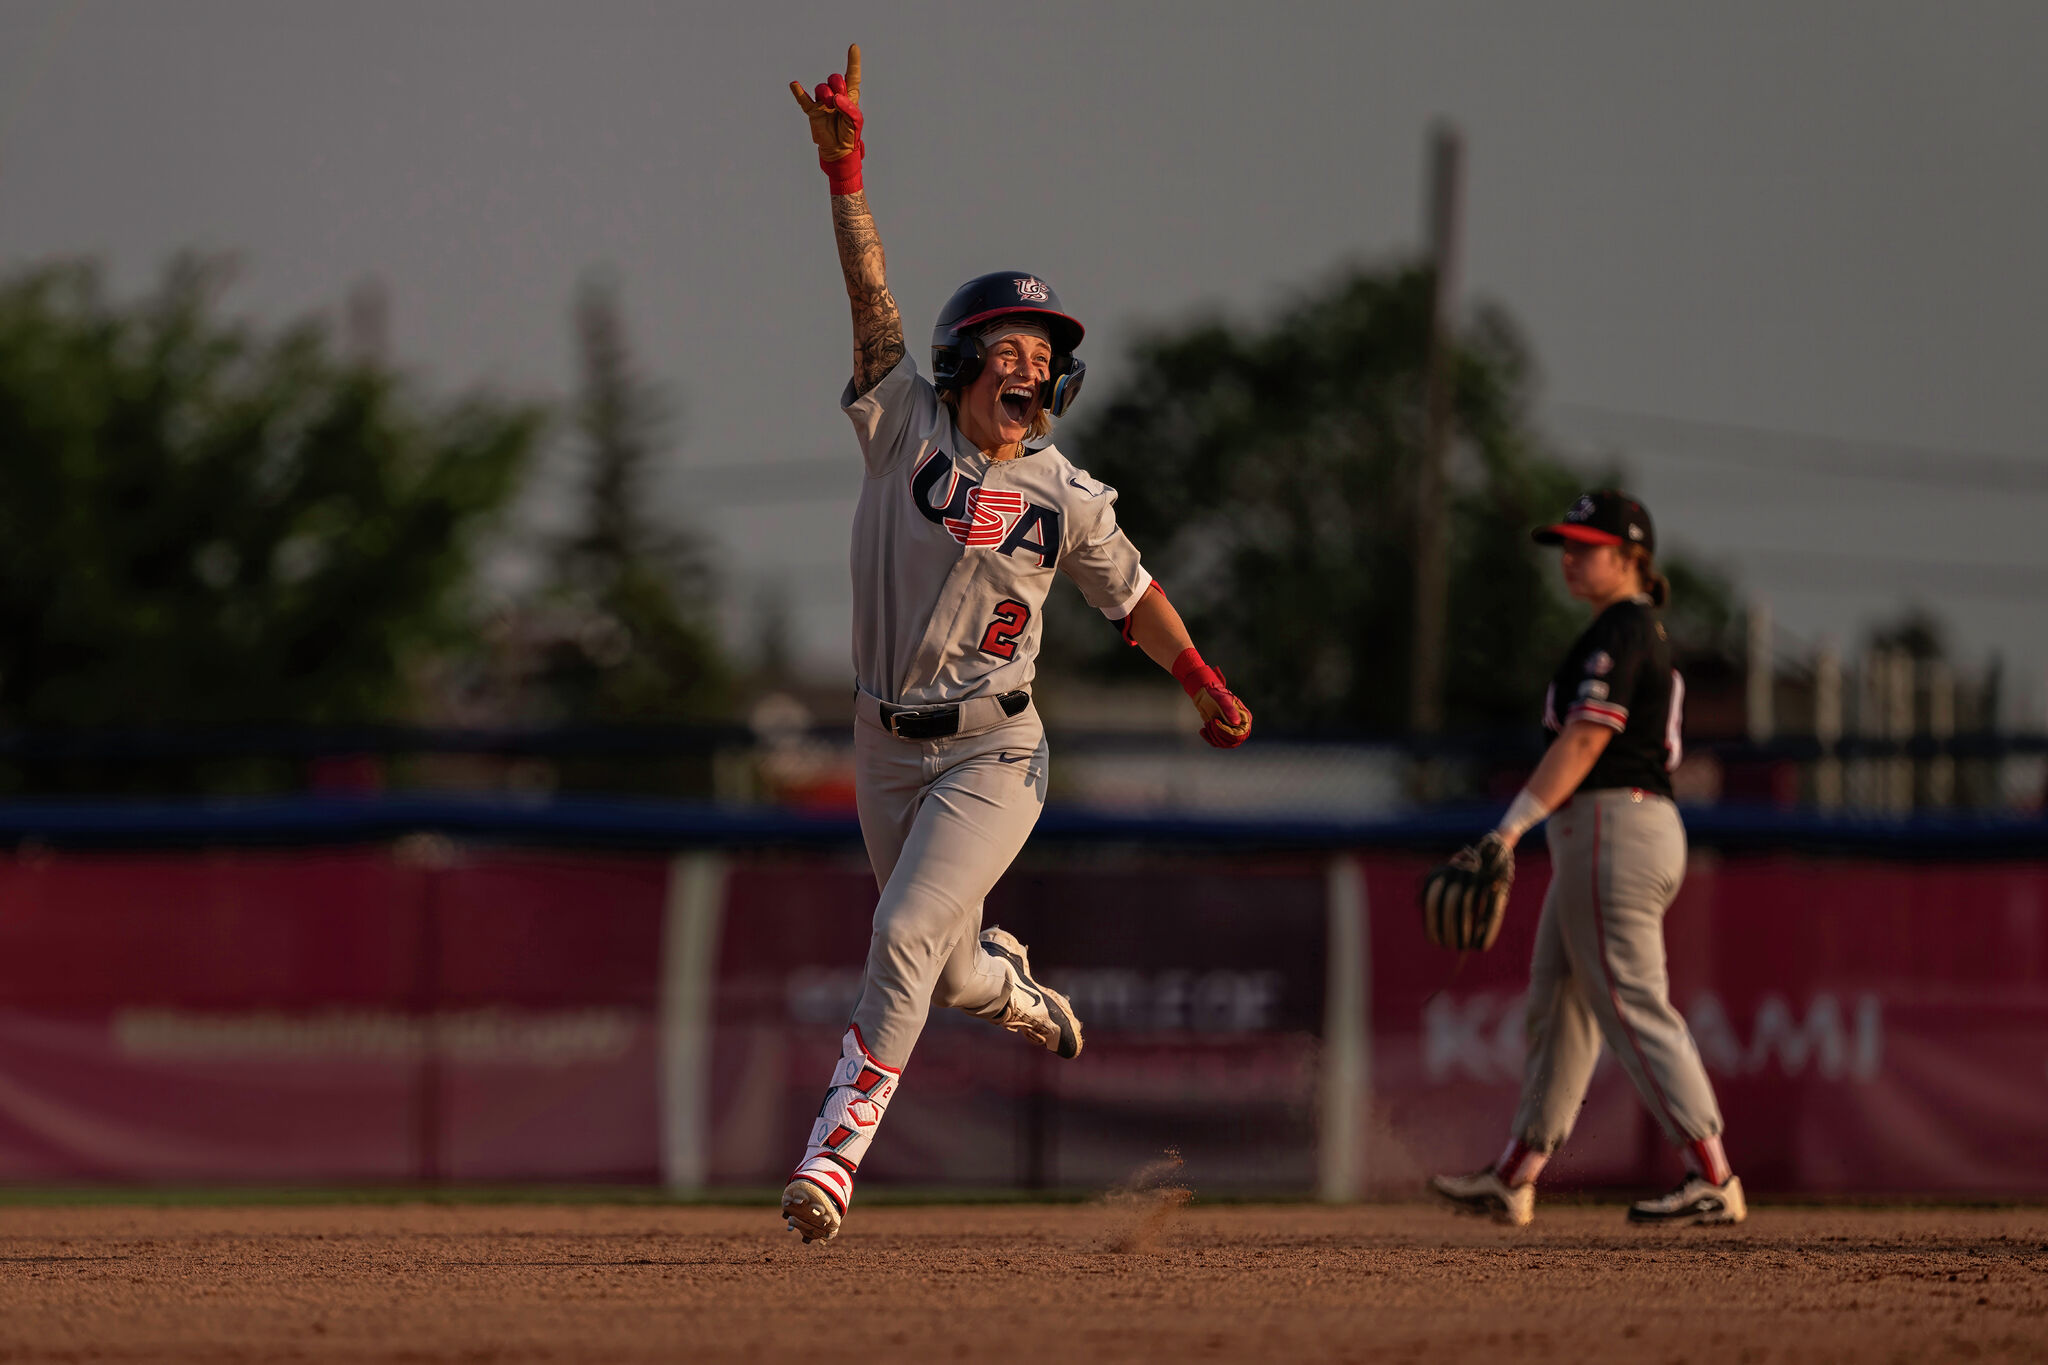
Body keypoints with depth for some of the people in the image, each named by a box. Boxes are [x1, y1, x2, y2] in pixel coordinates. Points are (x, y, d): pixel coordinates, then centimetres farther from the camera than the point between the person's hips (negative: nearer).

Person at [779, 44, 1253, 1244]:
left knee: (908, 936, -21)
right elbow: (872, 291, -10)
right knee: (954, 975, 15)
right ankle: (1025, 997, 51)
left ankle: (839, 1148, -19)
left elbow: (1132, 592, 12)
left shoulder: (1065, 498, -5)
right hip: (889, 747, 3)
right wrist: (844, 163, -16)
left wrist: (1204, 683, 17)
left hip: (992, 753, -3)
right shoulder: (907, 427, -4)